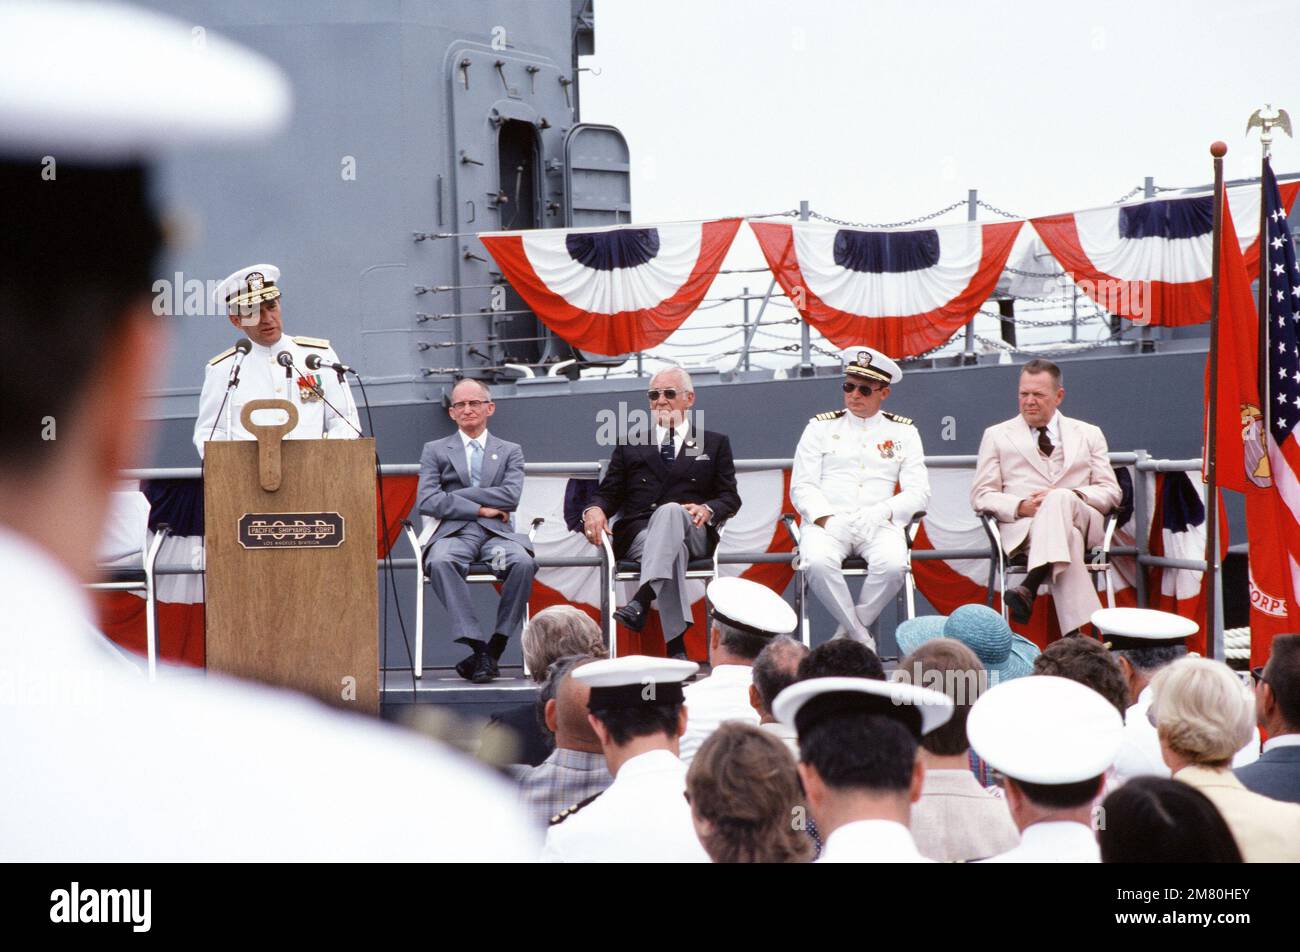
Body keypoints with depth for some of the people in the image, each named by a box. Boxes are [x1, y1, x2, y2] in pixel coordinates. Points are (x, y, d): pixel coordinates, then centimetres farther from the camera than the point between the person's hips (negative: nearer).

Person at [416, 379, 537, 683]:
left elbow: (510, 496, 0)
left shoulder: (510, 452, 19)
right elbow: (426, 502, 1)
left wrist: (454, 496, -3)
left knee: (523, 562, -34)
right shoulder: (435, 450, 17)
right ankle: (477, 646, -36)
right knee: (439, 561, -37)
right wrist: (480, 509, -5)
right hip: (454, 532, -1)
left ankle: (496, 646, -22)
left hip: (498, 533, 1)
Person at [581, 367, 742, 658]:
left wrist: (708, 510, -10)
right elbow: (609, 492, 18)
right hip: (638, 534, 1)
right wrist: (594, 509, -7)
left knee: (671, 511, -38)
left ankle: (641, 602, -54)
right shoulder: (630, 445, 26)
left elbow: (730, 498, 14)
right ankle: (676, 645, -48)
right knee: (671, 547, -37)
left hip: (693, 534, 0)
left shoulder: (715, 444, 23)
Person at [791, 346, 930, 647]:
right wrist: (825, 518, -13)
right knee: (818, 564, -35)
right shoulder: (821, 427, 15)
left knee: (892, 566, -34)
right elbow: (802, 486, 7)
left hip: (879, 524, 0)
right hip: (828, 523, 0)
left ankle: (851, 630, -12)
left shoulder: (903, 432, 16)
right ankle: (862, 638, -19)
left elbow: (918, 492, 7)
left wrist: (882, 512, -13)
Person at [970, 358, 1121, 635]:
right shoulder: (996, 436, 20)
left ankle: (1029, 587, -52)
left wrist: (1072, 497, -8)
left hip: (1081, 520, 1)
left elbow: (1110, 492, 15)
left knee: (1060, 499, -39)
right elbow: (981, 496, 12)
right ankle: (1081, 632, -52)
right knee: (1067, 539, -39)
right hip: (1022, 527, -1)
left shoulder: (1089, 435, 23)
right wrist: (1020, 506, -11)